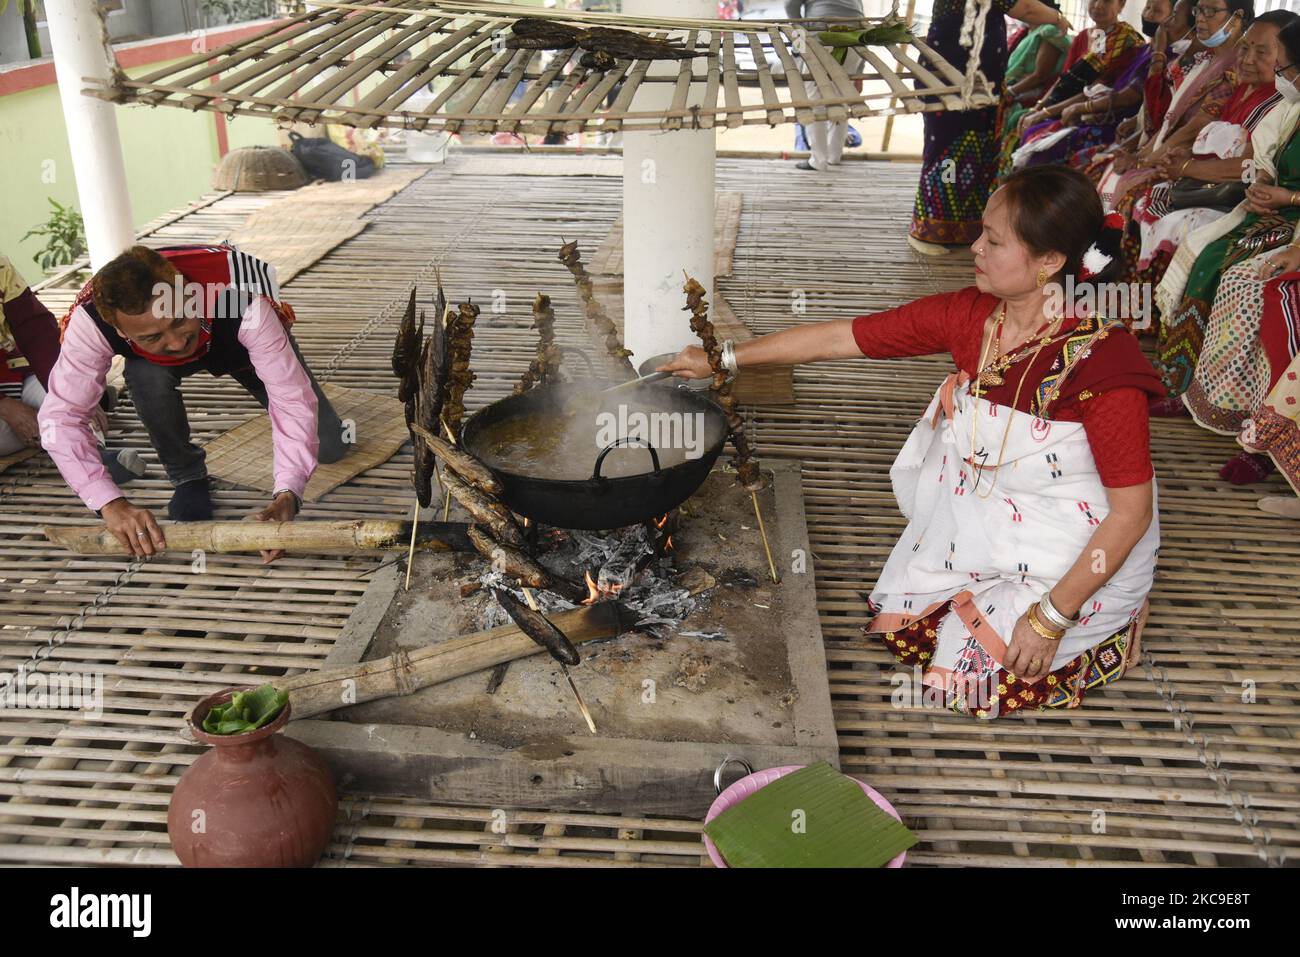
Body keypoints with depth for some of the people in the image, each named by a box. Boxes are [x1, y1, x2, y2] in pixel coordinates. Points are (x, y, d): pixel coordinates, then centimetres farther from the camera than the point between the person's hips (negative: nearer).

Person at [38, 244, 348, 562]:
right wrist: (111, 504, -48)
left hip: (241, 338, 0)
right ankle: (187, 478, -6)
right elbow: (60, 415, -37)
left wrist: (288, 494, -57)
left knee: (329, 446, -4)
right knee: (146, 376, -36)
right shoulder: (92, 320, -40)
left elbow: (293, 400, -45)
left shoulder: (243, 300, -47)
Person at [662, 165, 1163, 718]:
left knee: (971, 678, -4)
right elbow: (840, 339, -7)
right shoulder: (968, 315, -12)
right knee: (899, 624, 9)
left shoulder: (1102, 360, -29)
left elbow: (1132, 509, -24)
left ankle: (1107, 621, 17)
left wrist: (1053, 616, -23)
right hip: (976, 525, 6)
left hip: (1070, 559, -6)